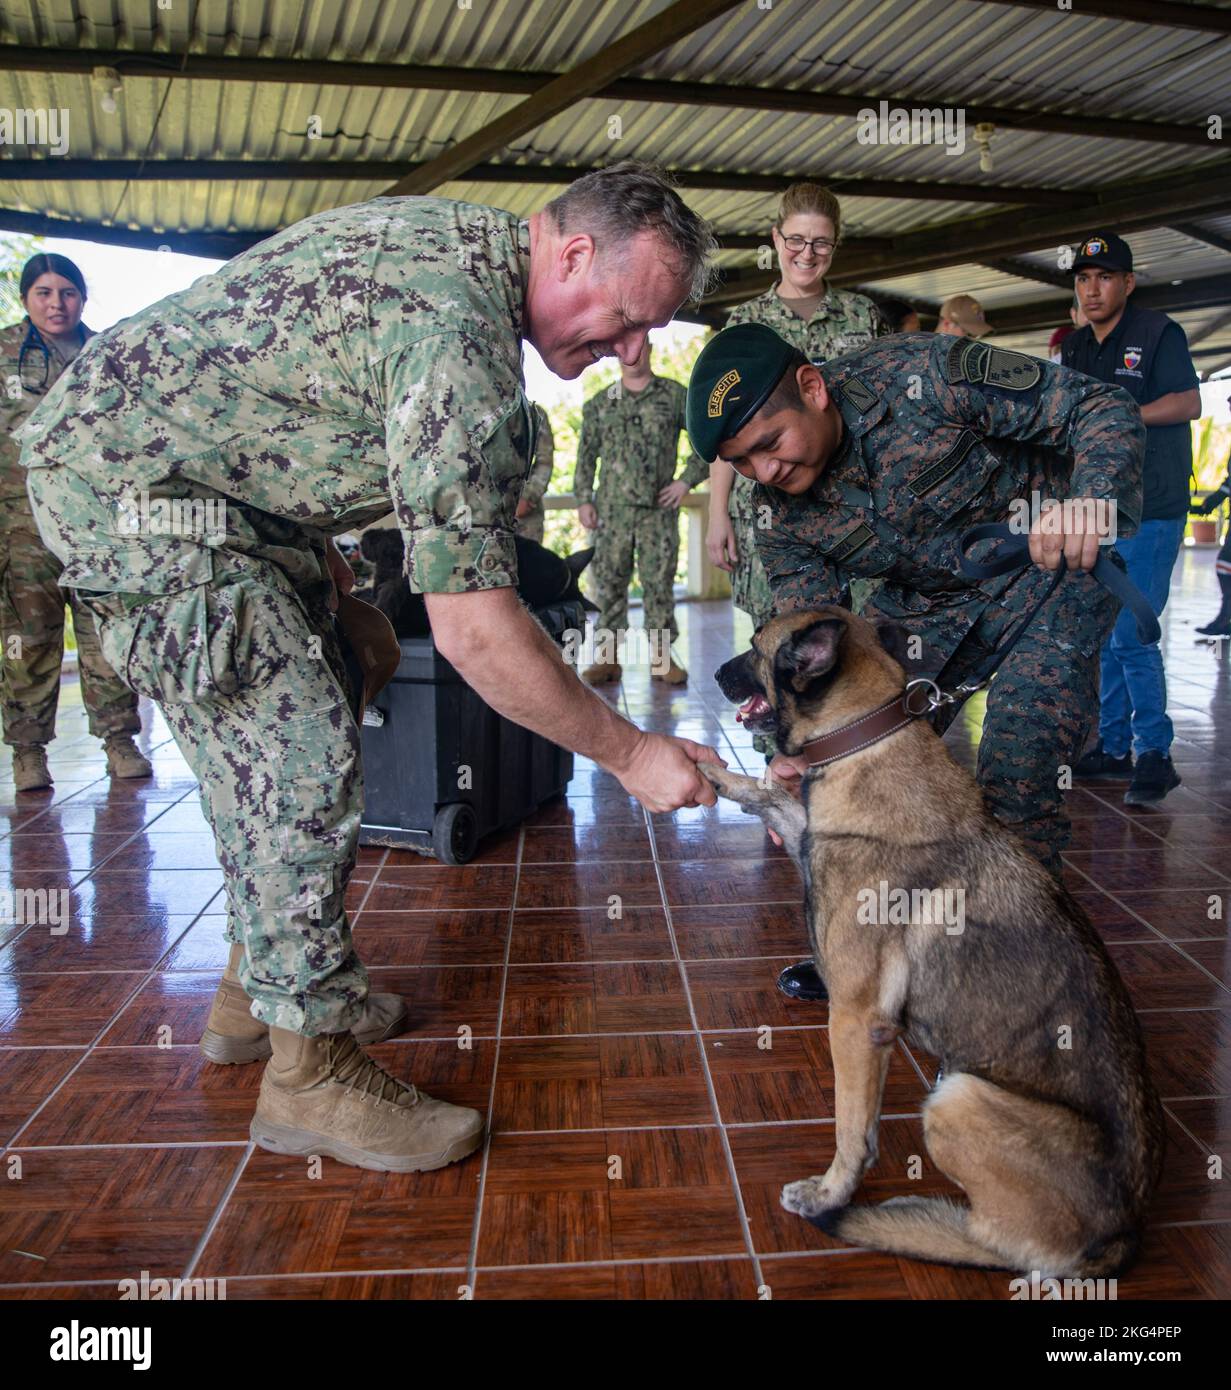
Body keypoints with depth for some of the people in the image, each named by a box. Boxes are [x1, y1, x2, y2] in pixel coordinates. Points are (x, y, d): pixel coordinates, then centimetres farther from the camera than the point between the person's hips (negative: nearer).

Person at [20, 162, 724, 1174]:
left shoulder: (460, 237, 5)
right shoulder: (461, 329, -28)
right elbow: (472, 626, -31)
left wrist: (314, 545, 19)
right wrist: (630, 754, -22)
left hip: (226, 478, 10)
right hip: (131, 486, -10)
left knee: (284, 732, 13)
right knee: (300, 757, -14)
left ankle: (261, 984, 27)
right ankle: (310, 1070, -1)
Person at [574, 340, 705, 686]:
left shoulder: (675, 395, 6)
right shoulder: (599, 402, 11)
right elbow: (586, 454, 12)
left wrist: (687, 480, -1)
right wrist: (583, 499, 3)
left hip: (659, 507, -1)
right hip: (612, 508, 2)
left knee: (659, 582, 1)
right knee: (609, 580, 1)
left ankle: (661, 654, 9)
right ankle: (609, 656, 8)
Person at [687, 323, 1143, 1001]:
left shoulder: (923, 373, -29)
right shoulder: (783, 515, -13)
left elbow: (1103, 408, -23)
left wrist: (1093, 499, -45)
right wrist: (795, 743, -30)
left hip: (1051, 566, -5)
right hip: (926, 599, 5)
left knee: (1015, 788, -16)